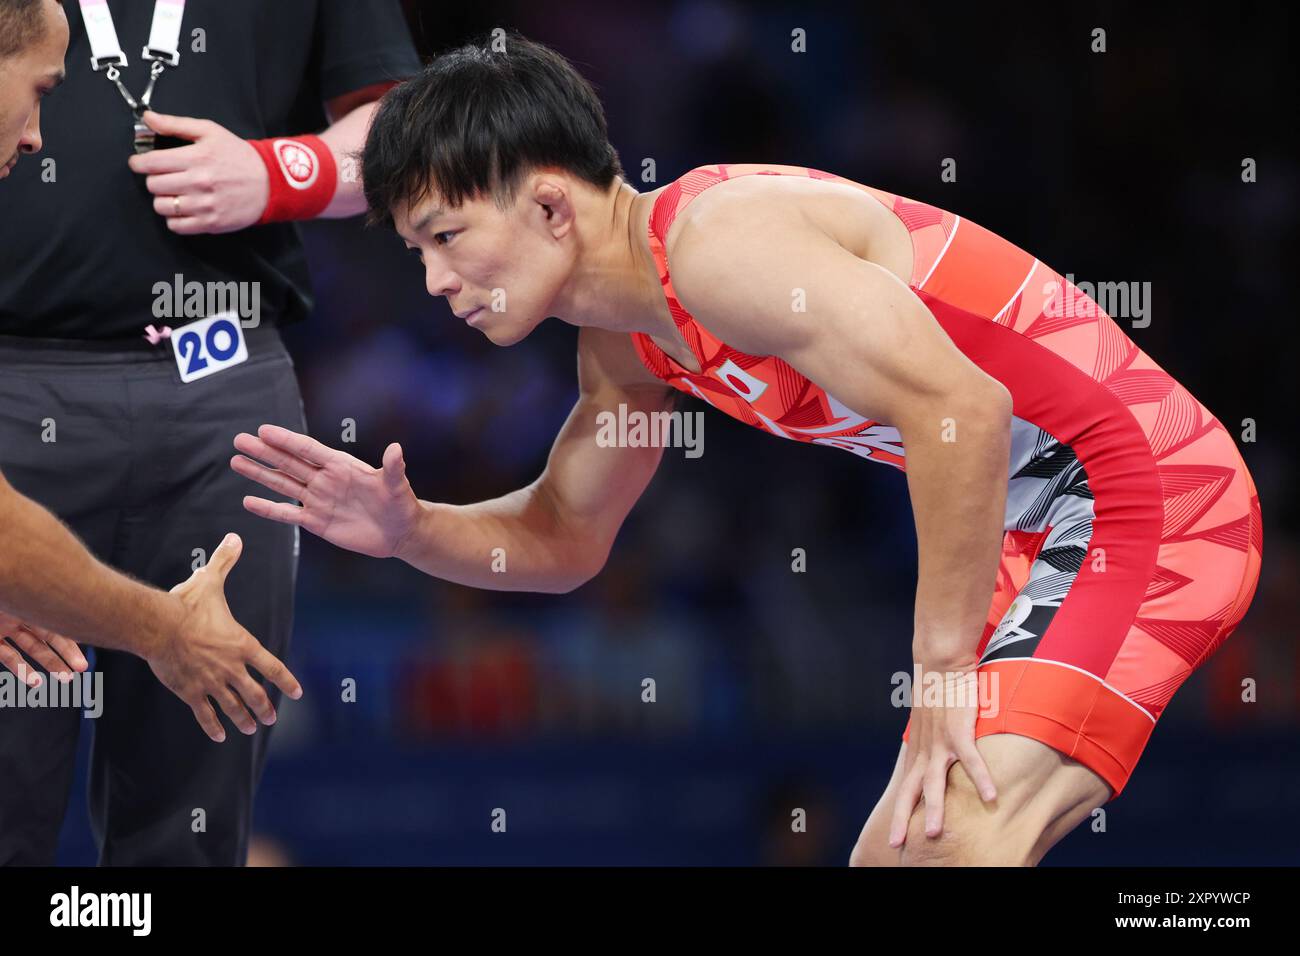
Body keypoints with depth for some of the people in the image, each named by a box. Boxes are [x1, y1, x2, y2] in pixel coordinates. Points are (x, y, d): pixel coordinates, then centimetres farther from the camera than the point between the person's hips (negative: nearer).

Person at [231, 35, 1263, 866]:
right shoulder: (626, 345, 10)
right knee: (893, 856, 13)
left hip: (1155, 498, -10)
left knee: (959, 841, -24)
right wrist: (409, 531, 3)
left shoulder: (717, 244, -22)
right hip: (1044, 530, 10)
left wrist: (943, 665, -22)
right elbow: (565, 539, 24)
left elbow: (962, 408, -28)